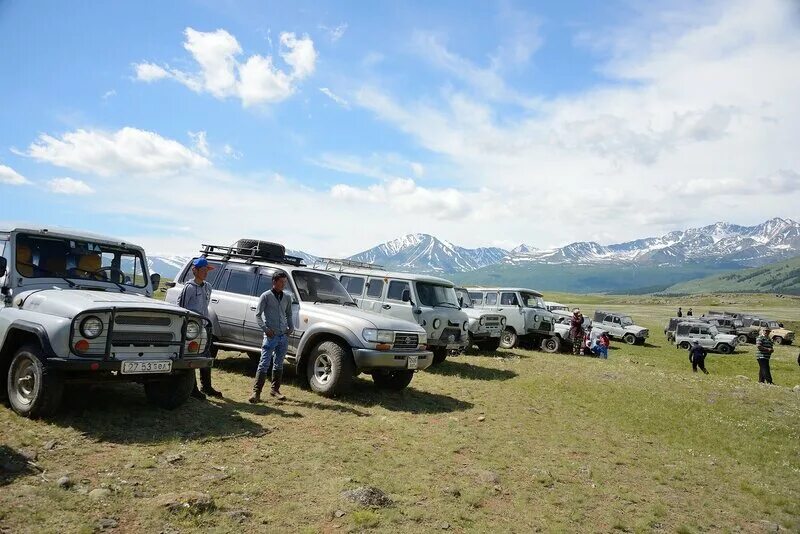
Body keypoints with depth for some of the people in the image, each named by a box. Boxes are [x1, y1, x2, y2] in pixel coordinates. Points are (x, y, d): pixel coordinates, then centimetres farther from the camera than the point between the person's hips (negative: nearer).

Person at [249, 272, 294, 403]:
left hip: (284, 336, 5)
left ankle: (275, 389, 24)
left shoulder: (287, 298, 11)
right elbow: (258, 315, -4)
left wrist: (291, 327, 7)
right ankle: (256, 392, -6)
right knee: (264, 364, -7)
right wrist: (265, 329, -13)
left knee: (279, 364, 13)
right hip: (271, 336, -5)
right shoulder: (266, 296, -4)